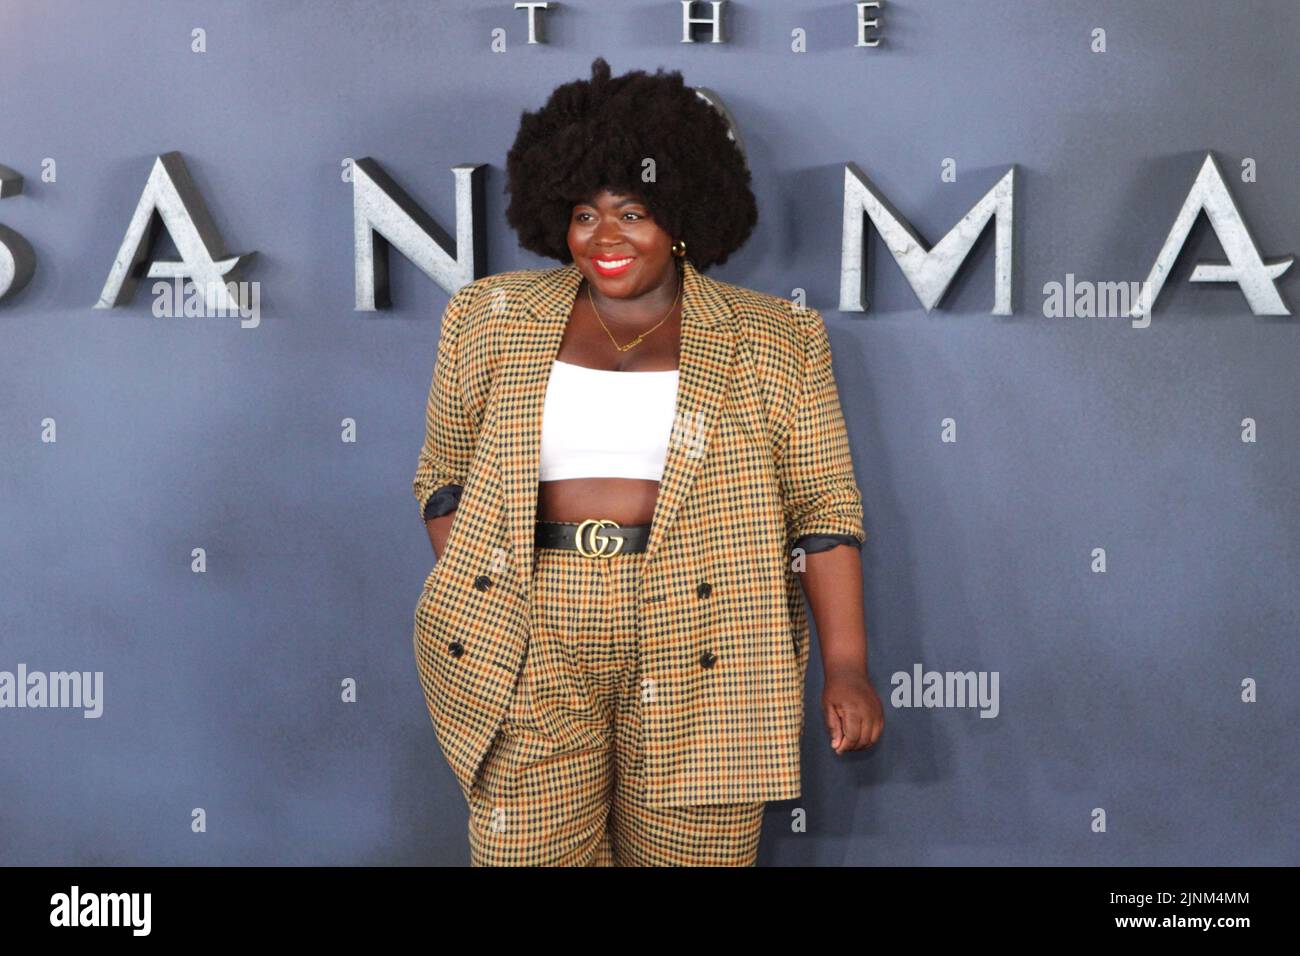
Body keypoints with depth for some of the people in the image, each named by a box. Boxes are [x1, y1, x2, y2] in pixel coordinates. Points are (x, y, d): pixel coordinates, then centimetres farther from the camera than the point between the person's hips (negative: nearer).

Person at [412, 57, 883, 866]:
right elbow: (447, 477, 13)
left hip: (699, 656, -1)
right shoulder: (493, 318, 8)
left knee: (692, 853, 6)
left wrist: (847, 666, -5)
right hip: (530, 654, 1)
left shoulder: (772, 340, 3)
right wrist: (465, 618, 0)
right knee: (523, 852, 3)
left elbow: (825, 505, 2)